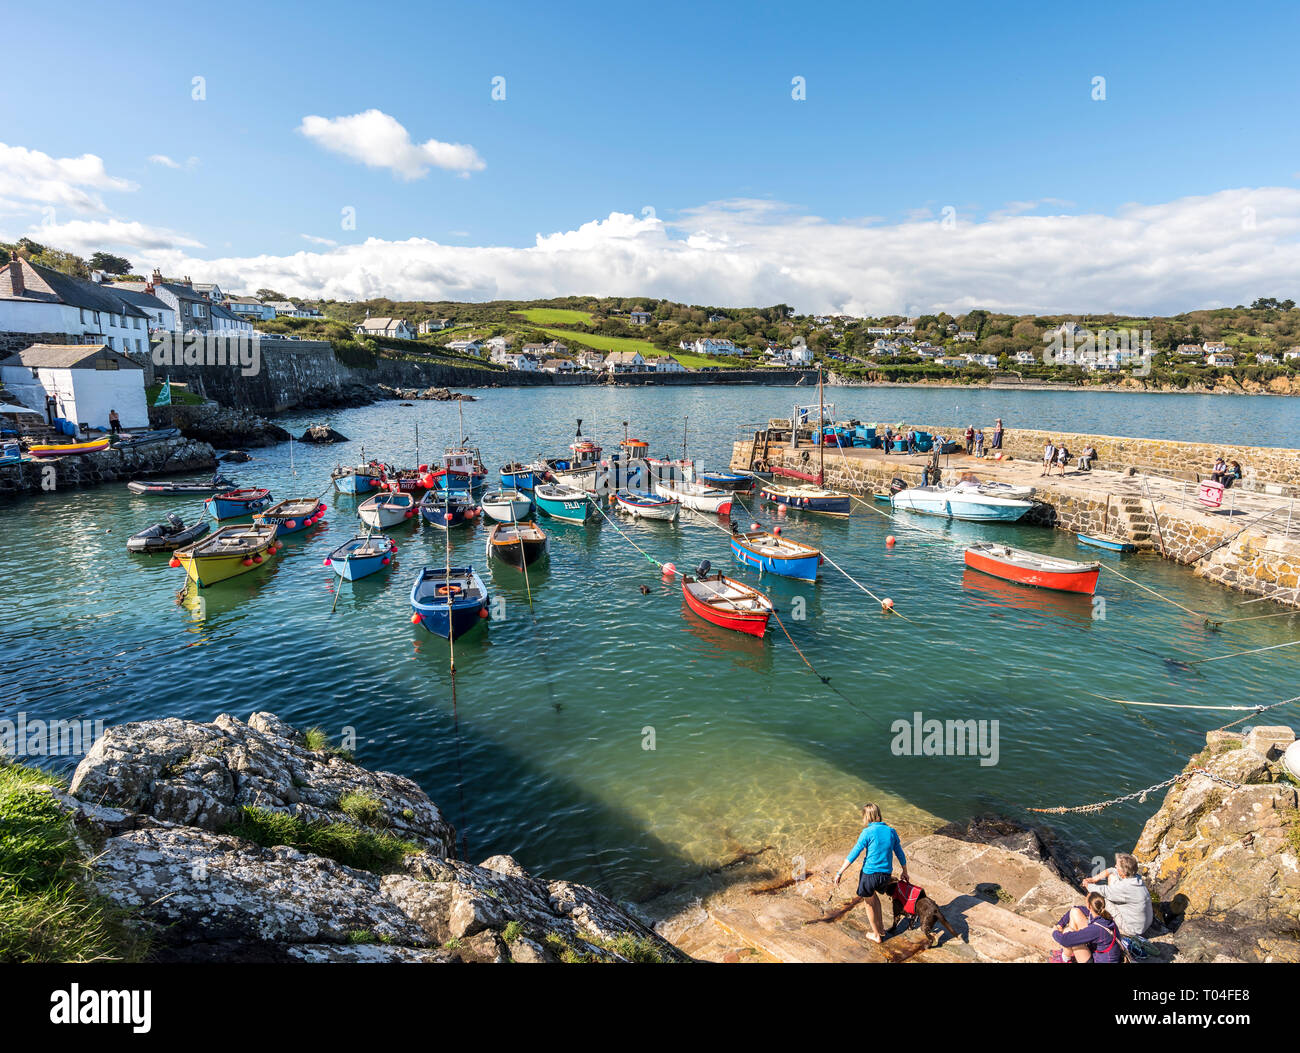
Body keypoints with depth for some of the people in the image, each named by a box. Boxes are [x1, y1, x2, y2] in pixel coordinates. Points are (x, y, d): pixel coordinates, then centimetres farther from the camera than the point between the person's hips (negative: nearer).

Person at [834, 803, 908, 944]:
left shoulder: (868, 832, -13)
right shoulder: (891, 831, 1)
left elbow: (853, 854, -15)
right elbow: (900, 854, 12)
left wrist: (840, 872, -11)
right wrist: (905, 872, 28)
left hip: (870, 873, -5)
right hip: (886, 874, 5)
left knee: (869, 903, 19)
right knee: (873, 895, 33)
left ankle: (876, 935, 34)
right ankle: (880, 927, 39)